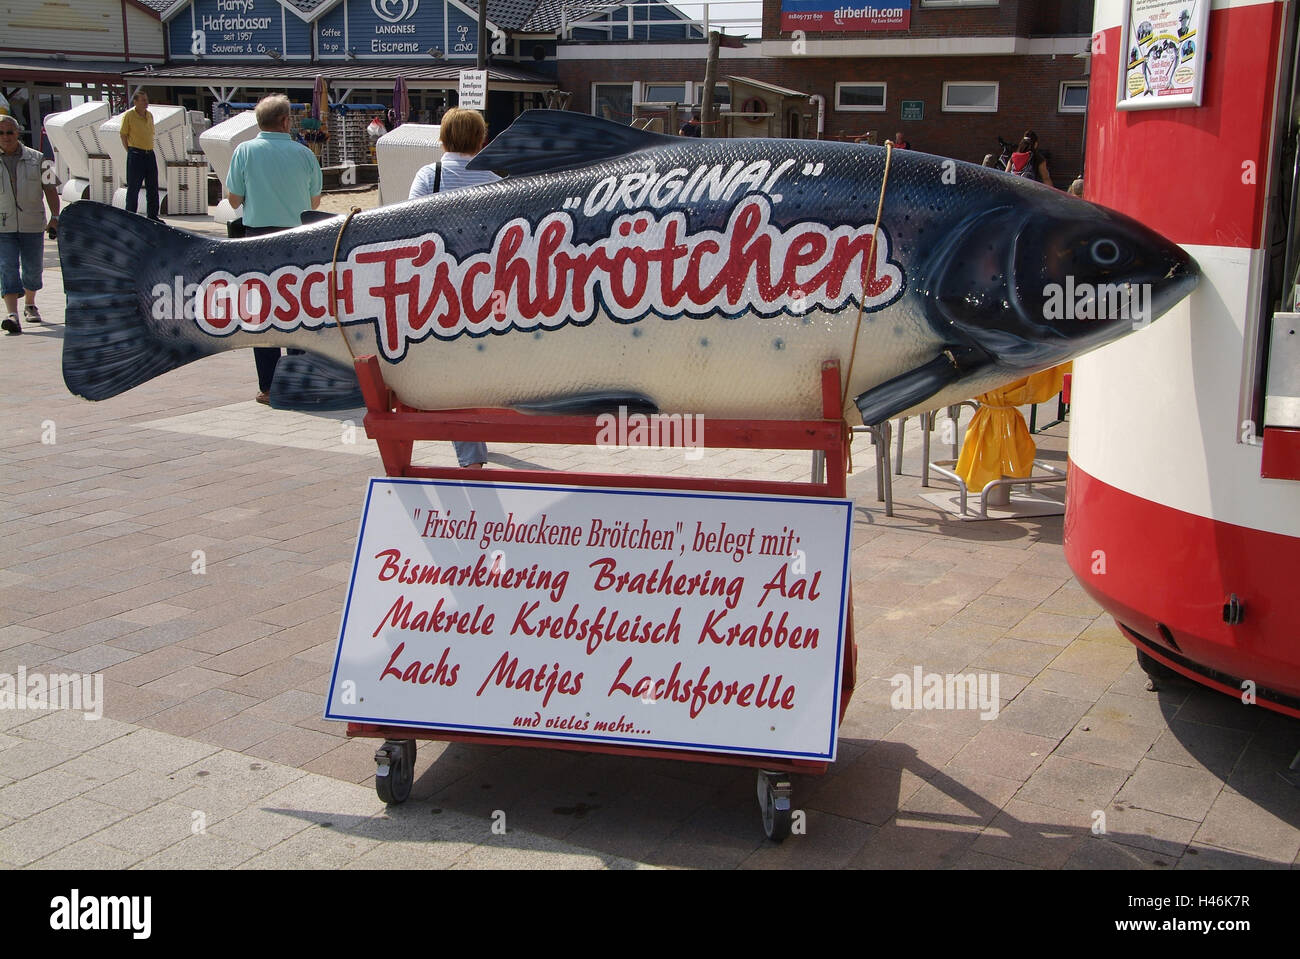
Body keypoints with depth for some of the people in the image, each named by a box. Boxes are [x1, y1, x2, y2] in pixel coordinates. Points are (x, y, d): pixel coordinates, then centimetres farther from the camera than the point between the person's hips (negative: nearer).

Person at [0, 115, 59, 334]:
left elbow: (49, 188, 6)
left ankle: (30, 304, 33)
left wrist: (55, 216, -4)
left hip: (32, 224, 1)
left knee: (33, 267, 10)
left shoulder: (36, 158, 5)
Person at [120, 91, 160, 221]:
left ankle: (152, 215, 16)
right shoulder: (128, 115, -6)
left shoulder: (149, 115, 11)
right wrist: (131, 151, -4)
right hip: (136, 155, -6)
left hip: (149, 154, 6)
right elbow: (123, 135, -3)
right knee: (133, 187, -1)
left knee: (153, 186, 8)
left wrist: (148, 149, 12)